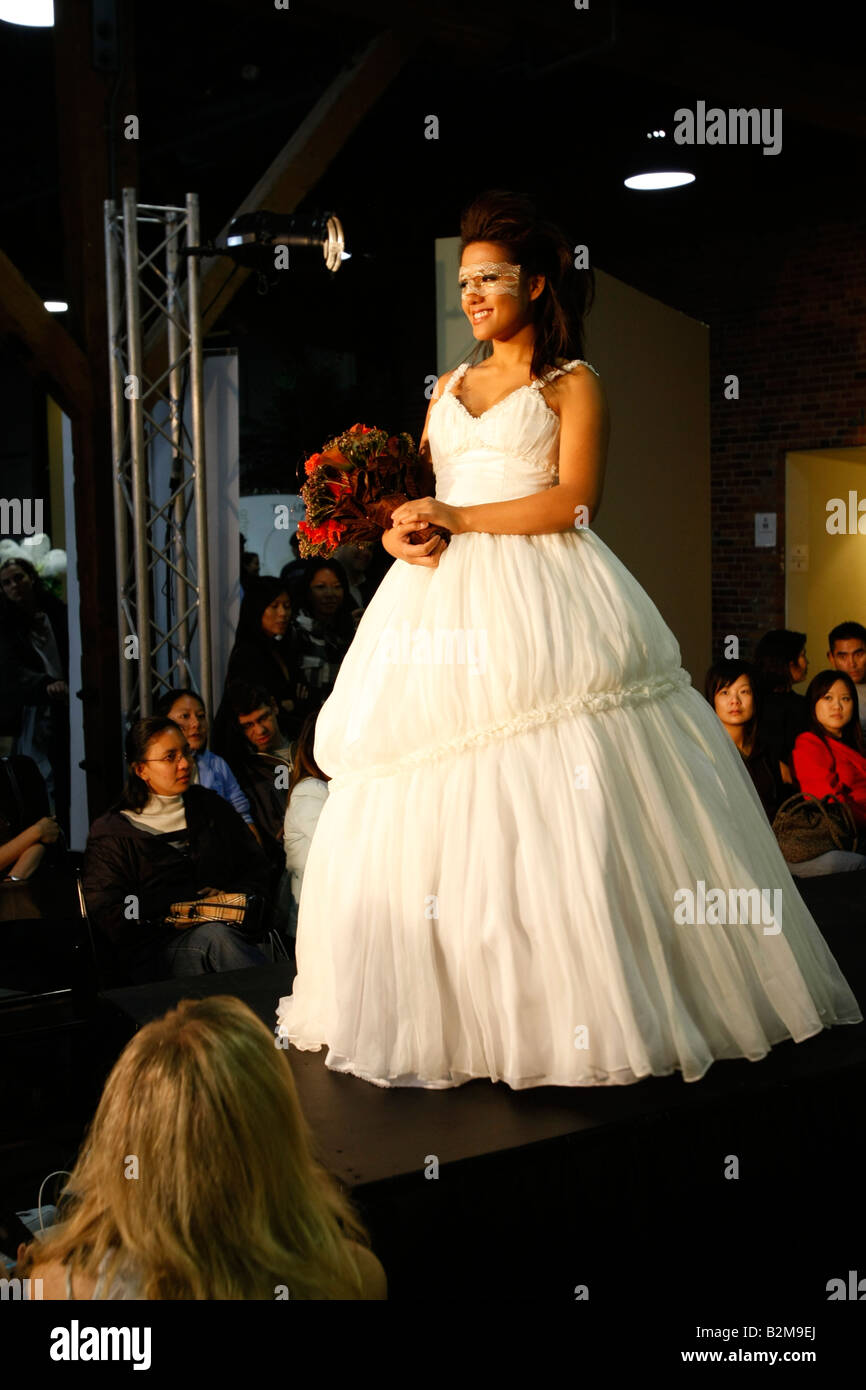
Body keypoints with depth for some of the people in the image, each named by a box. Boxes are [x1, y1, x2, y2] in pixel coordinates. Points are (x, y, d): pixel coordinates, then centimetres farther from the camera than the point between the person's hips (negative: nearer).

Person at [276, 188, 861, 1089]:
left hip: (540, 601, -5)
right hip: (444, 603, 5)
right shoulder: (449, 388, 23)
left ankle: (580, 1006, -3)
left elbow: (573, 502, -7)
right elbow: (411, 492, 20)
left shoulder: (573, 384, 6)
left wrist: (456, 516, -9)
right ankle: (458, 1010, 8)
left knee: (557, 803, -11)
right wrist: (399, 531, -3)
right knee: (430, 815, -1)